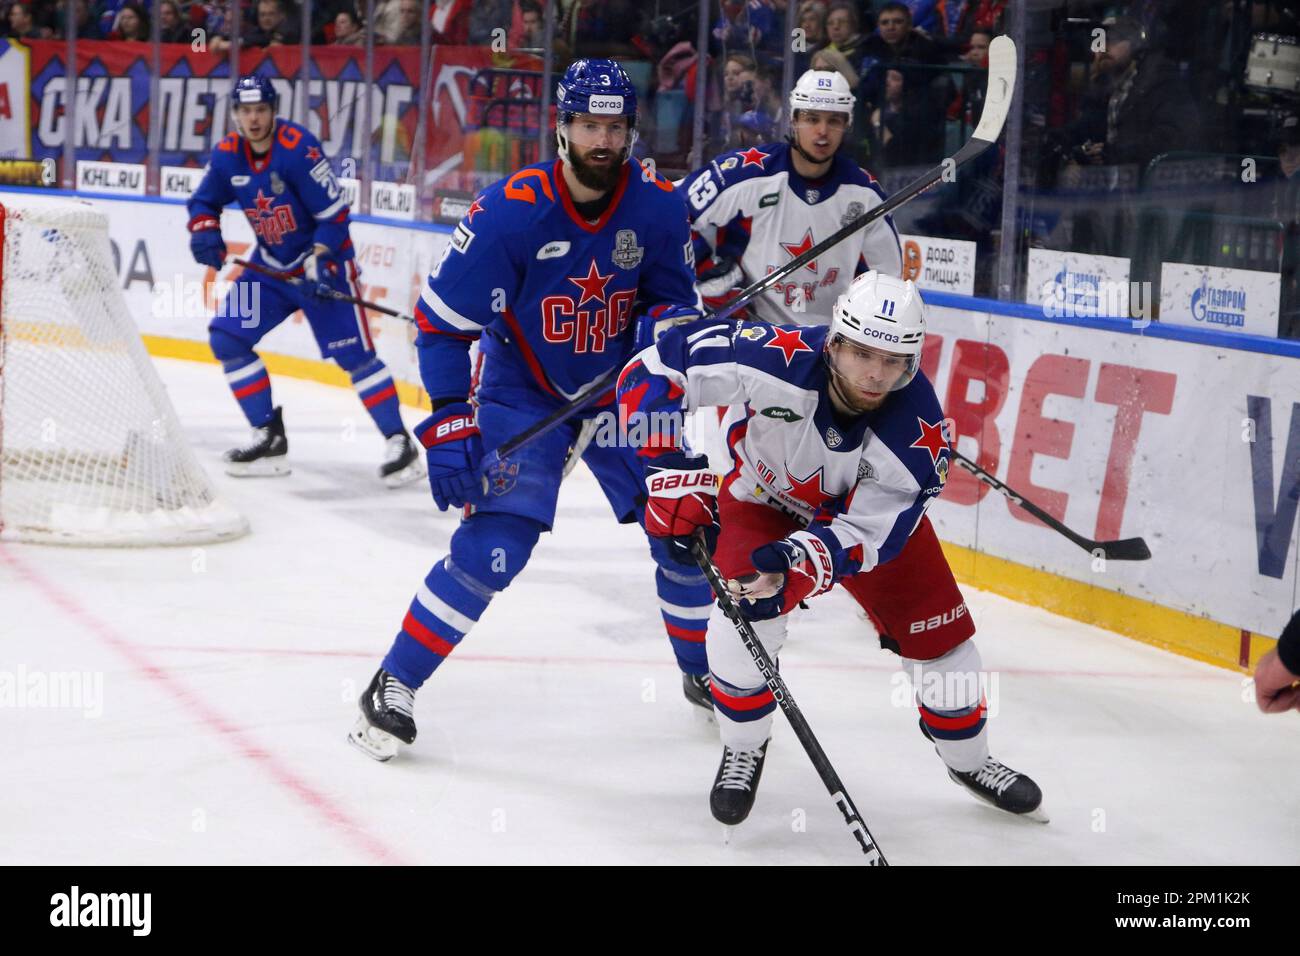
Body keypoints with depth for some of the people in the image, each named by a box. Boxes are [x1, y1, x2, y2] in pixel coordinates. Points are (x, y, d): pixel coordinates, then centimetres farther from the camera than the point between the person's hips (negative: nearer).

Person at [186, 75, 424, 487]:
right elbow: (204, 201, 9)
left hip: (323, 262, -7)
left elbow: (334, 212, -21)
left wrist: (318, 262, -28)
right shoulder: (227, 155, -5)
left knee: (353, 352, -12)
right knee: (226, 337, -2)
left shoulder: (299, 148, -23)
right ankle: (270, 440, 5)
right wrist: (204, 231, -12)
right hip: (271, 265, 7)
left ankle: (400, 444, -4)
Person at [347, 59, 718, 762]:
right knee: (494, 542, -19)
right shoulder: (510, 211, -23)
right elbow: (442, 320, -19)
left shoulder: (657, 208, -13)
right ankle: (393, 688, -8)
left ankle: (706, 674, 28)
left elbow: (674, 297, 3)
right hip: (522, 393, -4)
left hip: (621, 393, 4)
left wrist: (668, 323, -22)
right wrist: (449, 424, -24)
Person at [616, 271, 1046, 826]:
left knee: (939, 634, 2)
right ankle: (743, 749, 2)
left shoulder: (917, 429, -33)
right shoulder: (778, 360, -38)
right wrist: (676, 473, -38)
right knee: (745, 613, -25)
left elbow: (867, 531, -31)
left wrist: (797, 562, -49)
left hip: (874, 512, 1)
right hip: (765, 499, -1)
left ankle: (968, 760, 31)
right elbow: (652, 371, -33)